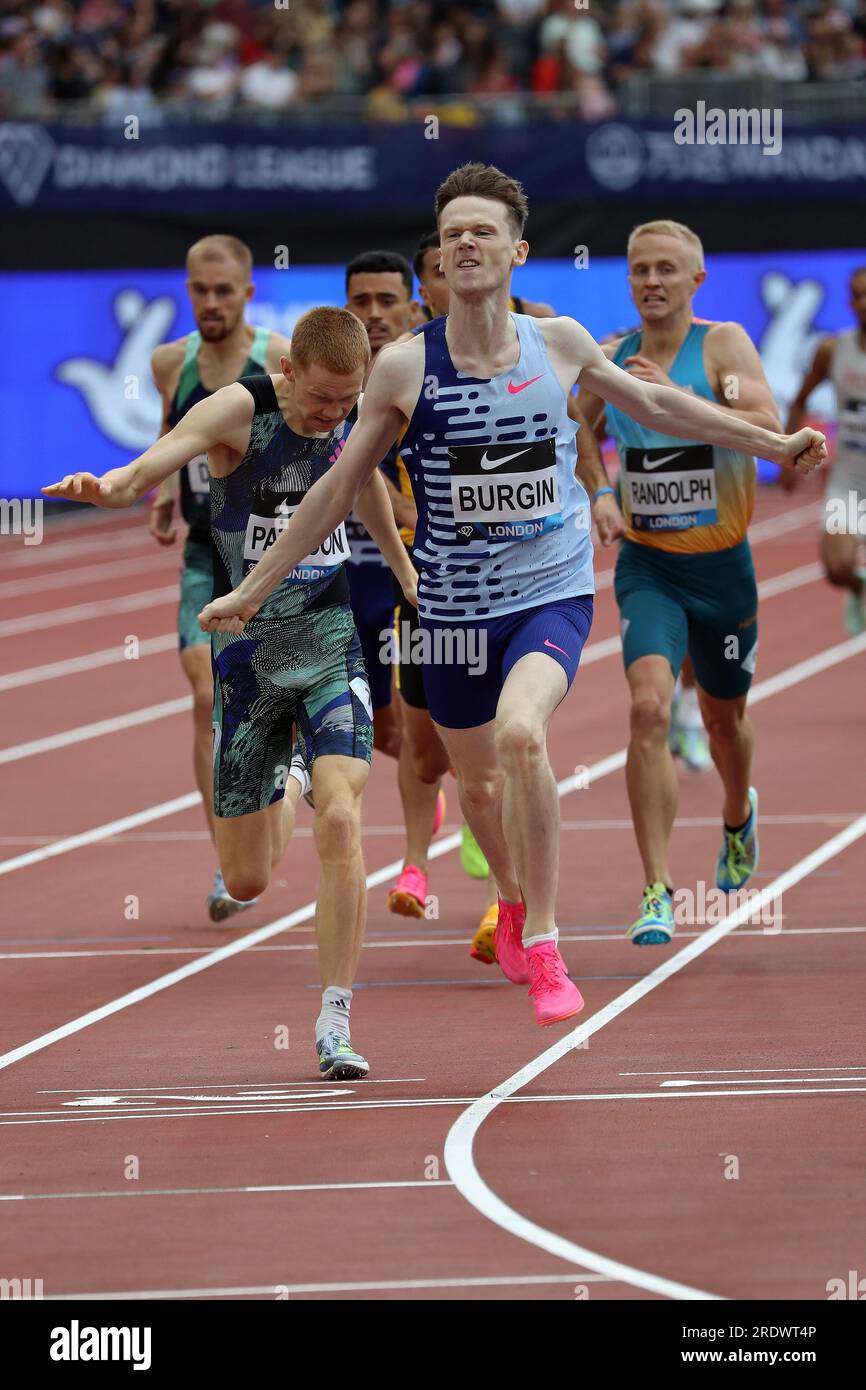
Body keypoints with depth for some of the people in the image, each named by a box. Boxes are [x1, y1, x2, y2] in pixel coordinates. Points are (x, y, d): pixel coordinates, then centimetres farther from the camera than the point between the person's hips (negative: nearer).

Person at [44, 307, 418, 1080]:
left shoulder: (358, 416, -2)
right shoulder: (241, 410, -15)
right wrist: (110, 488, -57)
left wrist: (402, 566, 39)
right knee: (247, 882, 6)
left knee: (339, 819, -22)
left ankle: (336, 1025, -15)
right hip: (247, 647, -1)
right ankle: (282, 789, 46)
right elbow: (154, 464, -34)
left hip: (332, 638, 1)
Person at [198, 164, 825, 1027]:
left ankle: (543, 947, -17)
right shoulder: (405, 368, -6)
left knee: (520, 733, -28)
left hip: (551, 594, -1)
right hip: (455, 603, 1)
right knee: (479, 785, 14)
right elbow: (338, 487, 2)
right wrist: (251, 590, 3)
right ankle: (514, 900, 49)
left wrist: (775, 444, 21)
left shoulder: (559, 345, -2)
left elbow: (655, 405, 16)